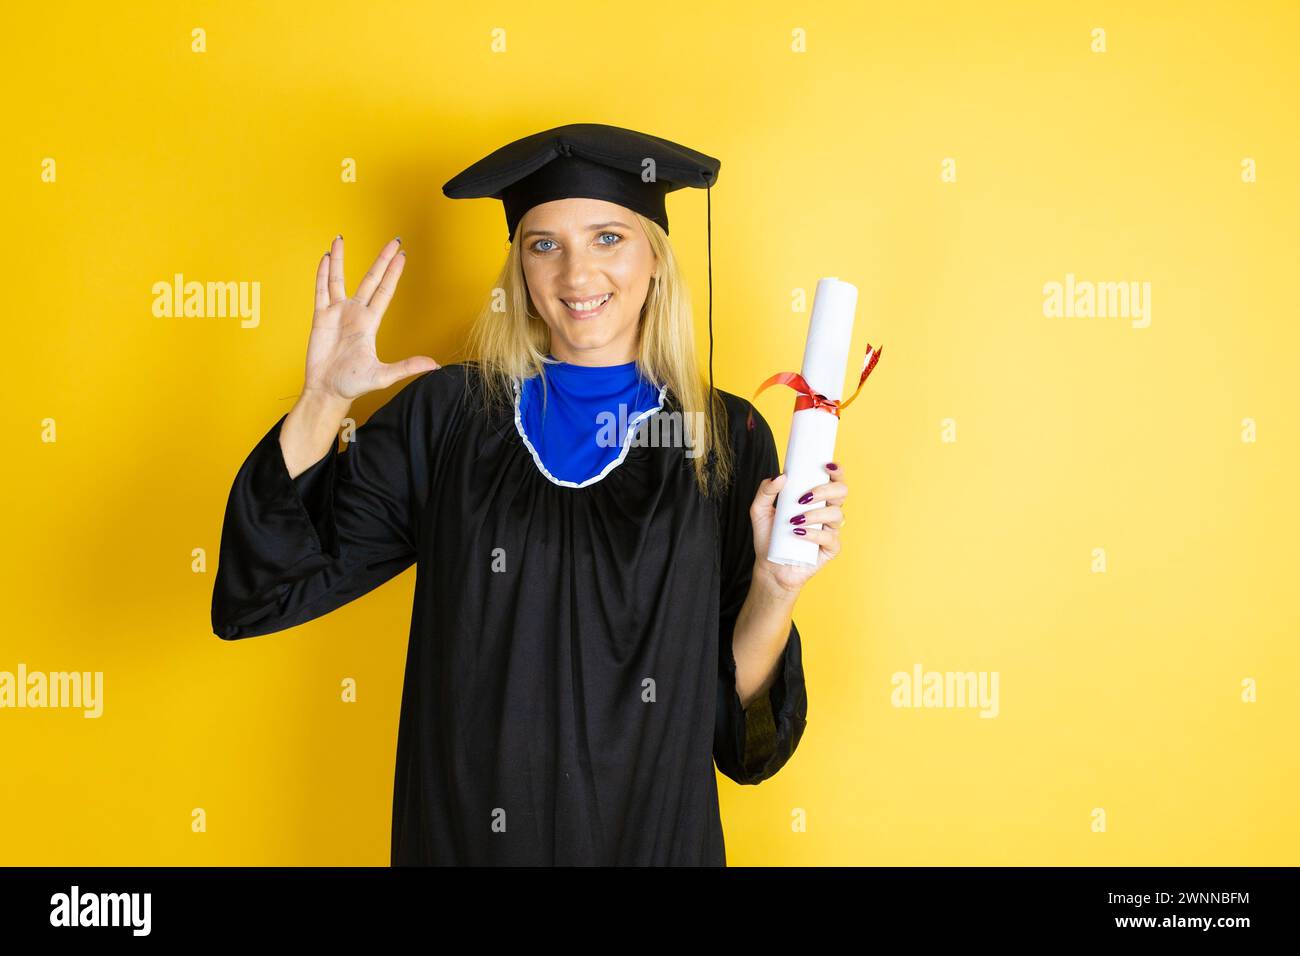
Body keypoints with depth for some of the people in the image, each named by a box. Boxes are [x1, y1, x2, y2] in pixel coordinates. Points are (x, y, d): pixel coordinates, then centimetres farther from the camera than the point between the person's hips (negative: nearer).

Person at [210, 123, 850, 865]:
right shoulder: (445, 413, -5)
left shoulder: (727, 439, -6)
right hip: (463, 830, 1)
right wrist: (324, 400, -17)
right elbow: (264, 591, -9)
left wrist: (779, 582, -22)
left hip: (653, 833, 0)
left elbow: (734, 700, -5)